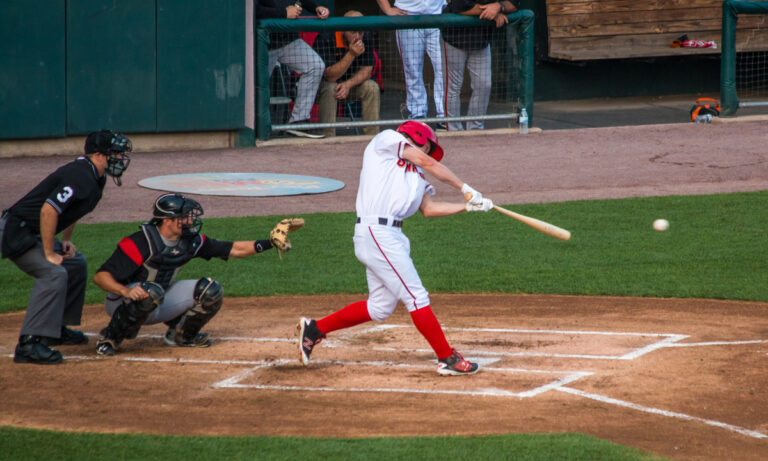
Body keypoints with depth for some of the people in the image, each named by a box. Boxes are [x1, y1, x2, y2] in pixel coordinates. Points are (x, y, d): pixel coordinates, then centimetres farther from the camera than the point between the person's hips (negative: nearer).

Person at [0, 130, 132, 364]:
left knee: (76, 264, 20)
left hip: (34, 234, 11)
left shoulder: (95, 178, 9)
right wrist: (49, 254, -25)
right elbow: (48, 209, -31)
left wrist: (66, 239, 13)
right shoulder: (80, 176, -24)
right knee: (54, 273, -25)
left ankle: (56, 328, 26)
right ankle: (28, 344, -29)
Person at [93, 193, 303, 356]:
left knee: (210, 291, -8)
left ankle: (181, 334, 16)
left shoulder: (190, 242, -5)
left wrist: (268, 244, -11)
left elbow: (232, 250, 1)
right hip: (123, 303, -6)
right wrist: (126, 291, -49)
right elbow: (100, 276, -30)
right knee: (151, 292, -40)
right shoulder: (141, 242, -26)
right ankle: (110, 338, -19)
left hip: (159, 306, 6)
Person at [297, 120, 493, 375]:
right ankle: (447, 359, -5)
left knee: (380, 307, 12)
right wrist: (464, 188, 5)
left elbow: (428, 208, 18)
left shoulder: (414, 173, 24)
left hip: (392, 237, 10)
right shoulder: (387, 140, 3)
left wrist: (468, 206, 11)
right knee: (416, 296, -8)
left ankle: (315, 328, 24)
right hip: (375, 233, -10)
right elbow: (428, 163, -2)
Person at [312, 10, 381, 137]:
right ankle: (328, 137, -33)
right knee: (330, 89, -36)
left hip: (350, 84, 4)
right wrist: (351, 54, -42)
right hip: (323, 83, -4)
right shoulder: (325, 39, -28)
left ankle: (372, 135, -16)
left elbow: (366, 71, -9)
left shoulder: (366, 39, -12)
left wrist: (349, 84, -28)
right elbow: (330, 76, -32)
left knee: (371, 87, -20)